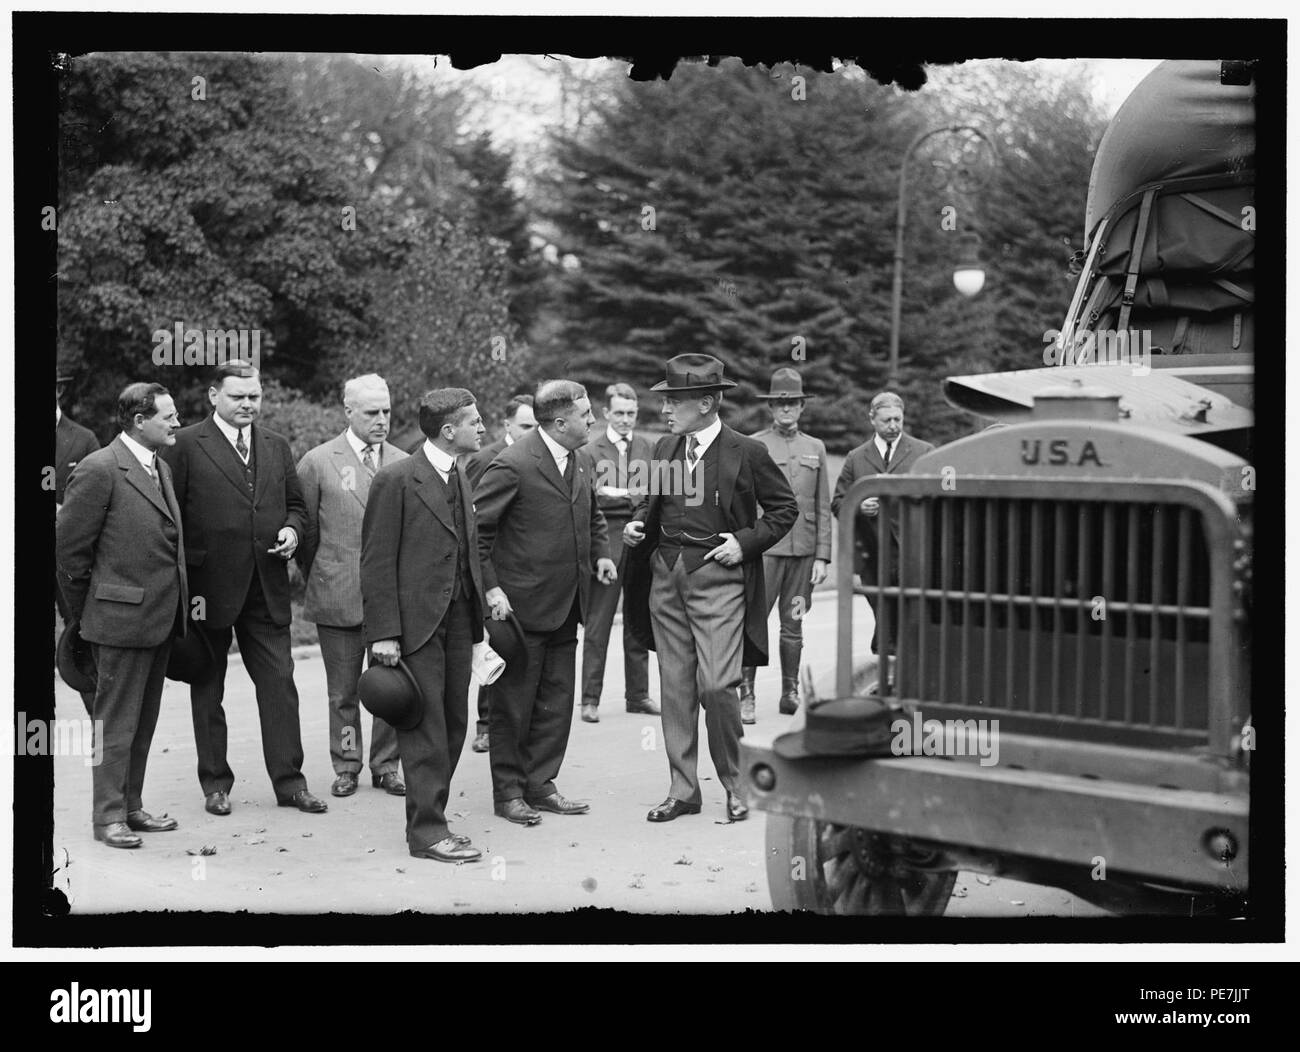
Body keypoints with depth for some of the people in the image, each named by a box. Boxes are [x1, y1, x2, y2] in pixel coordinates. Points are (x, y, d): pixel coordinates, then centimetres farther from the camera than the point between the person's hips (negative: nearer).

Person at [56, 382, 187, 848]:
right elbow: (69, 546, -11)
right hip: (121, 617, -8)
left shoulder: (160, 468, 13)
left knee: (143, 722, 15)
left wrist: (176, 608, 16)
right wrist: (83, 610, -2)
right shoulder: (99, 469, -13)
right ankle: (109, 816, 10)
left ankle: (132, 806, 25)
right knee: (115, 723, 1)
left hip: (161, 617, 8)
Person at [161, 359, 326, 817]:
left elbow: (295, 503, 20)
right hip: (208, 587, -4)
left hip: (266, 588, 4)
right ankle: (215, 783, 20)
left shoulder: (276, 446, 11)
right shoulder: (185, 445, -5)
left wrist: (292, 529, -3)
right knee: (208, 688, 9)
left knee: (279, 683, 2)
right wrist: (182, 585, -12)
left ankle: (288, 780, 10)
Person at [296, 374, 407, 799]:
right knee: (343, 692, 8)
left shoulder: (405, 464, 7)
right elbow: (306, 529, 4)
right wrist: (318, 581, 8)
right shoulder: (318, 462, -1)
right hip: (338, 598, -2)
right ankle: (346, 767, 21)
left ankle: (385, 765, 19)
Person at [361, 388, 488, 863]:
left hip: (458, 620, 8)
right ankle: (426, 831, 3)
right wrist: (383, 633, -16)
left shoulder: (461, 480, 14)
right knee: (425, 728, -4)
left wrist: (477, 619, 13)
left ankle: (429, 816, 22)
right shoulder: (396, 480, -10)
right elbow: (377, 562, -11)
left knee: (454, 723, 11)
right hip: (416, 623, -8)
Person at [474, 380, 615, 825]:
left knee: (557, 701, 12)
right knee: (514, 704, 4)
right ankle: (508, 792, 15)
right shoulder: (511, 466, -16)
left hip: (565, 605, 8)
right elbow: (473, 531, -15)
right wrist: (490, 588, -18)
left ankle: (540, 784, 24)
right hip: (521, 605, -7)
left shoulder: (582, 462, 9)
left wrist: (600, 552, 10)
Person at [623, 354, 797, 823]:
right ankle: (682, 790, 18)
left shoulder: (747, 452, -5)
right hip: (665, 576, 5)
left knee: (716, 686, -11)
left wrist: (745, 541, -8)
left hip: (717, 577, -5)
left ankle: (735, 784, 10)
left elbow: (785, 508, 2)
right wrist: (637, 524, 4)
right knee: (674, 688, 8)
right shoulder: (665, 448, 11)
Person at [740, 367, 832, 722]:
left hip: (804, 550, 3)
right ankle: (746, 696, -2)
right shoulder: (753, 446, 2)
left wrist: (822, 556, 5)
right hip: (765, 548, -3)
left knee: (793, 624, 8)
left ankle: (790, 693, 18)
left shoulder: (815, 448, 12)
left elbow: (823, 509, 11)